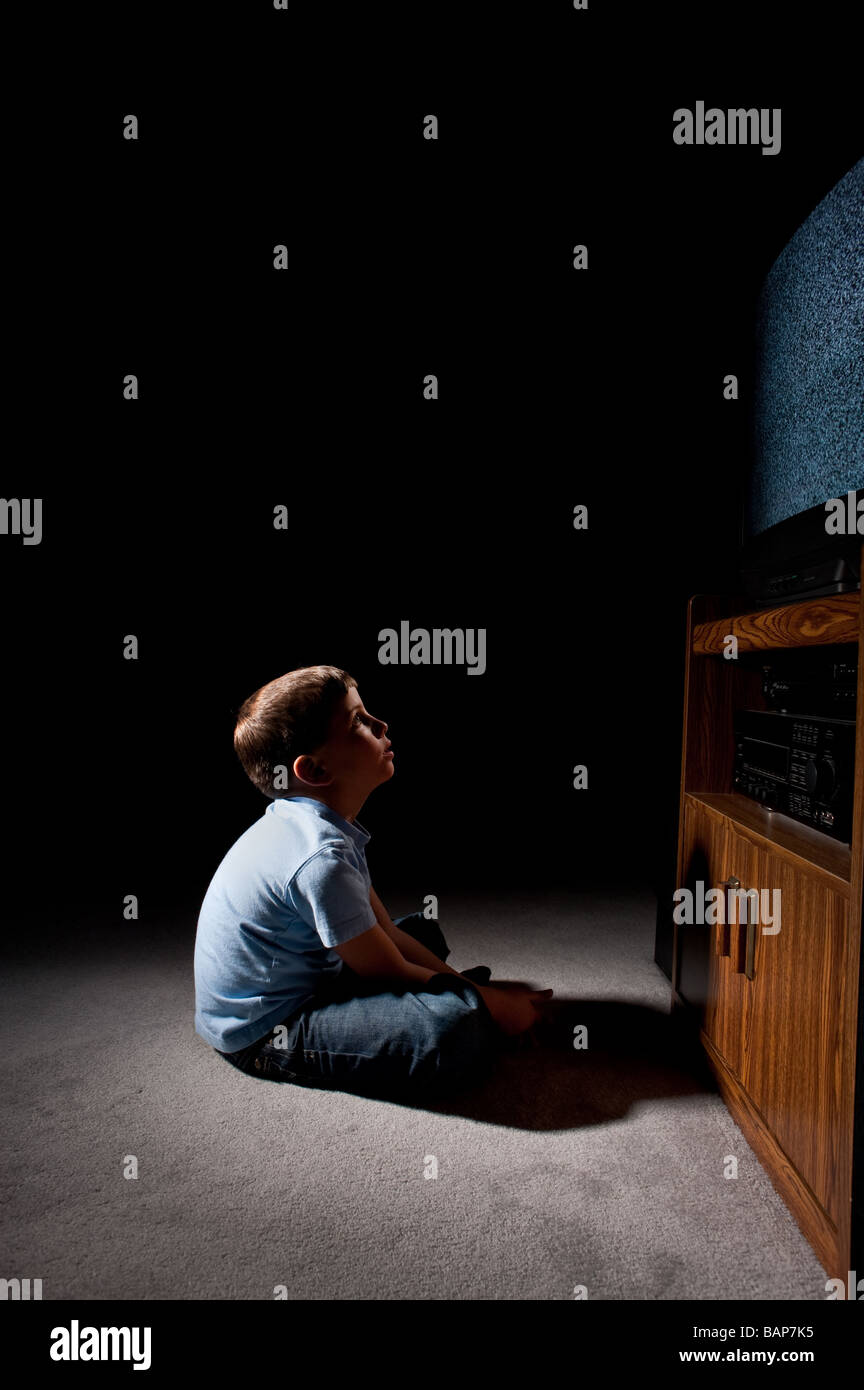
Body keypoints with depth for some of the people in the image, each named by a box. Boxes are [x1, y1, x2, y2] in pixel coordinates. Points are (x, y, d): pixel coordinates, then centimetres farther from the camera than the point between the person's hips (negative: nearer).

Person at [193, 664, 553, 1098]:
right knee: (457, 1026, -30)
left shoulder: (311, 826, 2)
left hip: (305, 986, 10)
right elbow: (388, 972, -20)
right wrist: (491, 1003, -8)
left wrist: (474, 987, 5)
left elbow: (385, 931, 7)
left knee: (422, 929, 25)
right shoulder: (321, 857, -29)